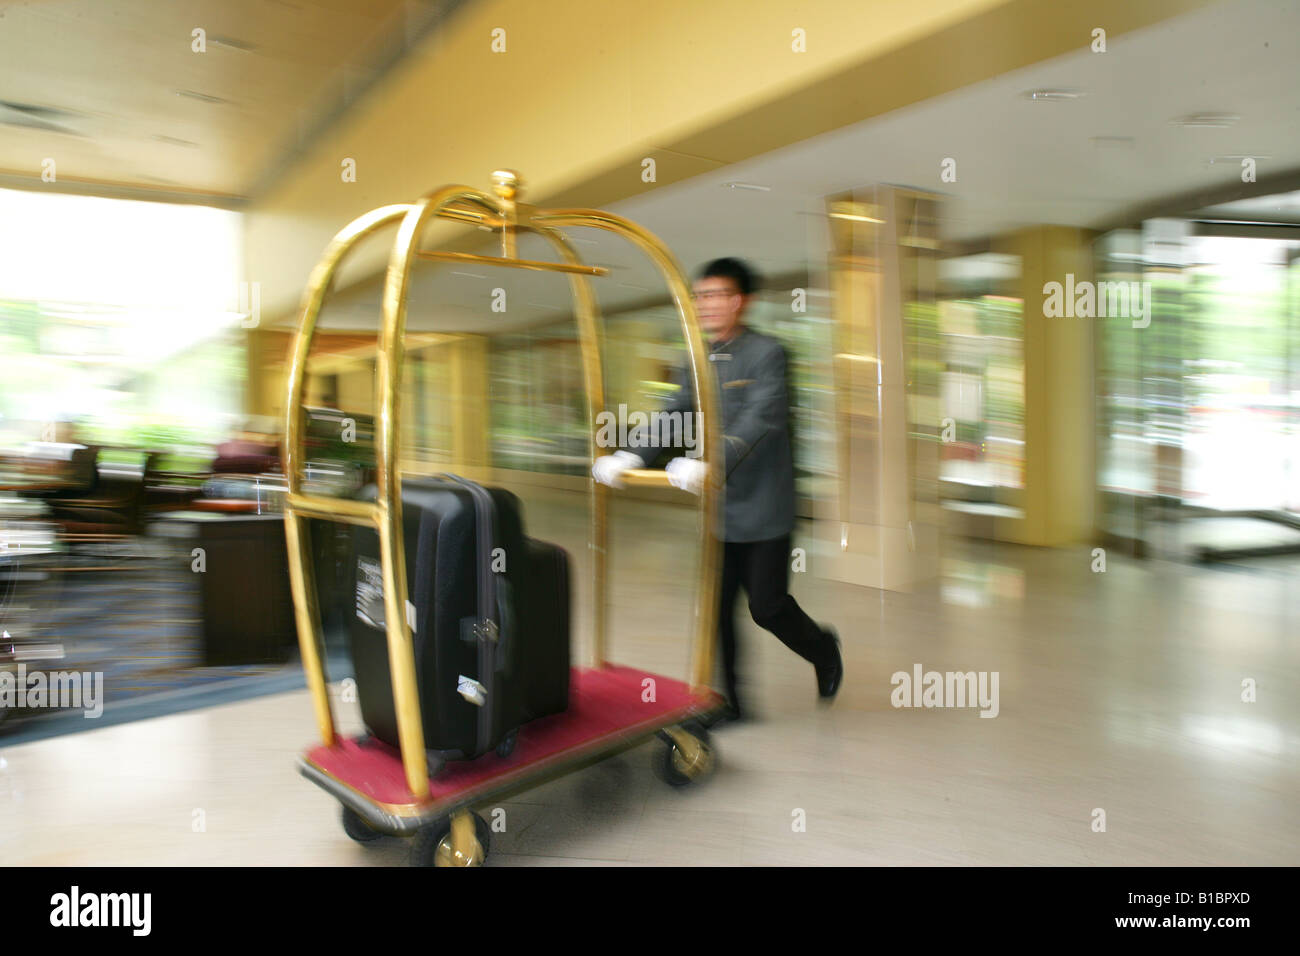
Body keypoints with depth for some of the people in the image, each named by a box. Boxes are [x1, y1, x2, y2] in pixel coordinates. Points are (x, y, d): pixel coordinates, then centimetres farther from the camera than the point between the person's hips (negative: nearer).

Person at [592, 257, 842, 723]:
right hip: (717, 508, 6)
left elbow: (758, 422, -25)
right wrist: (628, 457, -14)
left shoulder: (767, 354, -12)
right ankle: (727, 701, 22)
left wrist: (710, 464, -40)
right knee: (715, 607, 7)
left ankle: (824, 649, 34)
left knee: (766, 605, 2)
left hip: (763, 505, -6)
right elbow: (673, 419, 3)